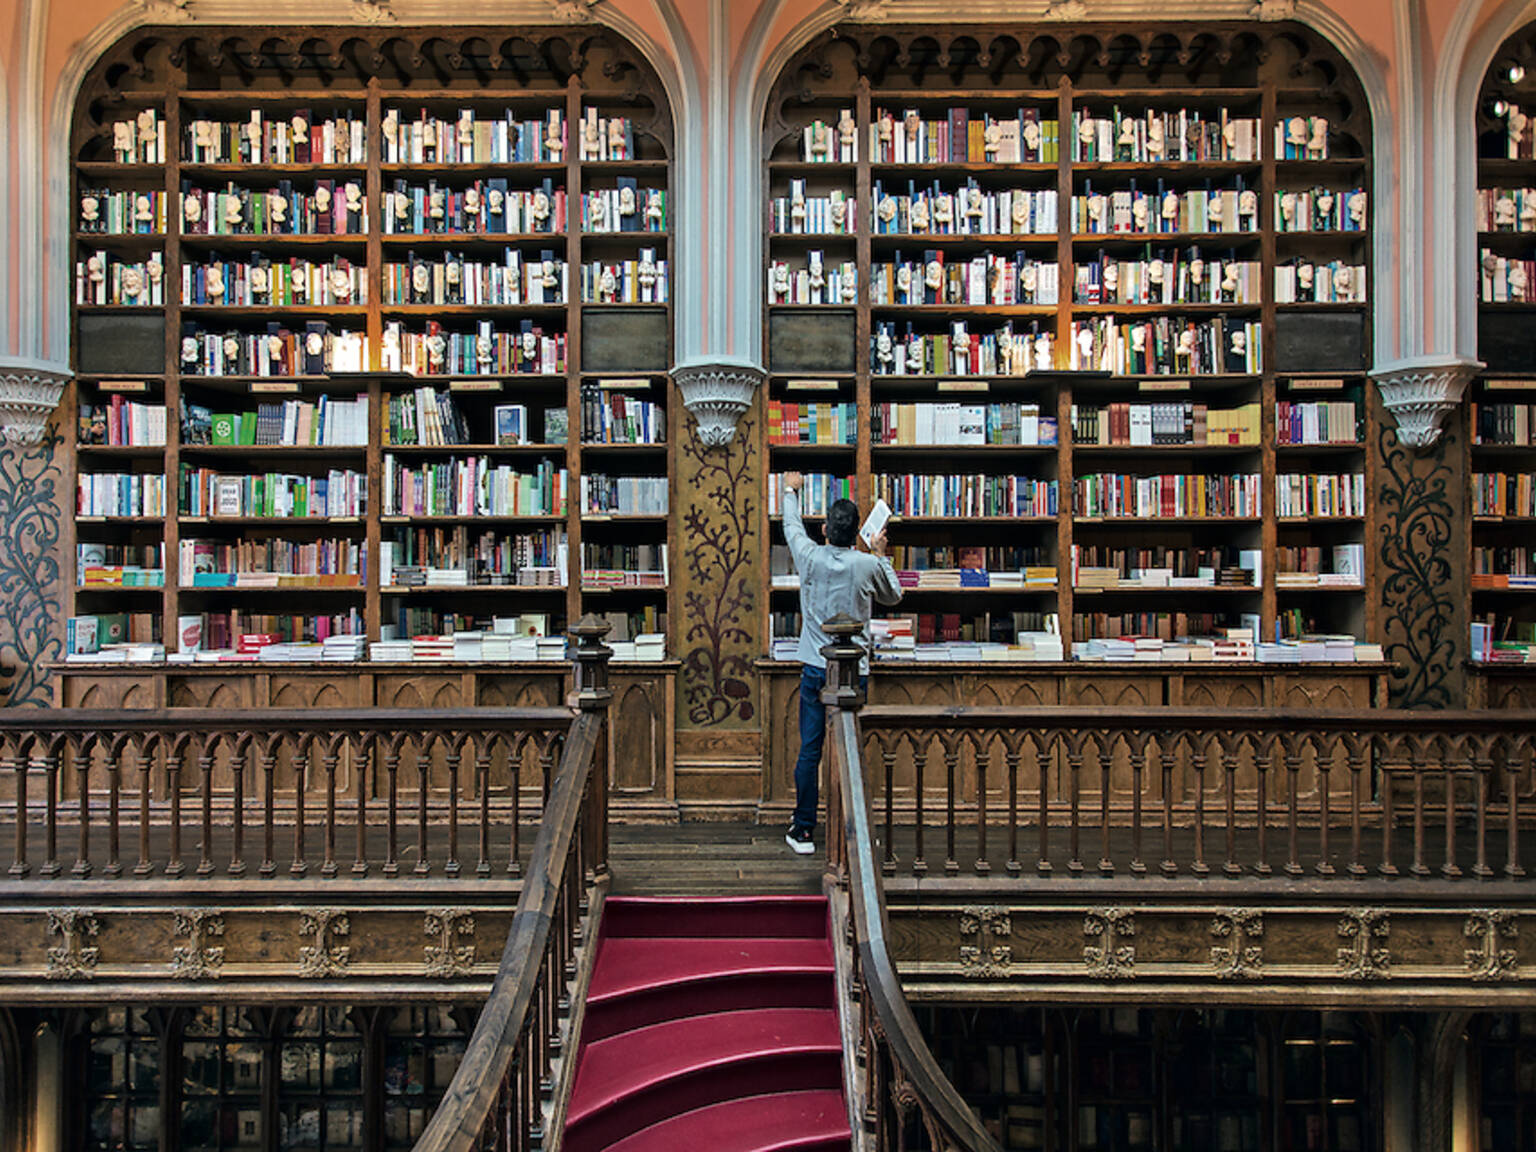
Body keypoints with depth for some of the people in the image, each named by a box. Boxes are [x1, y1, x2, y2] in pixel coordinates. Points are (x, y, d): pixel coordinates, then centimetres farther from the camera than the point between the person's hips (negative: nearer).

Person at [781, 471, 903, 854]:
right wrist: (881, 555, 23)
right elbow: (893, 595, 15)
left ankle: (803, 830, 11)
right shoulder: (869, 565, -6)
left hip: (815, 669, 1)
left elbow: (792, 526, 19)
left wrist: (791, 491, 36)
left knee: (810, 750, 5)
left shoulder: (810, 557, -4)